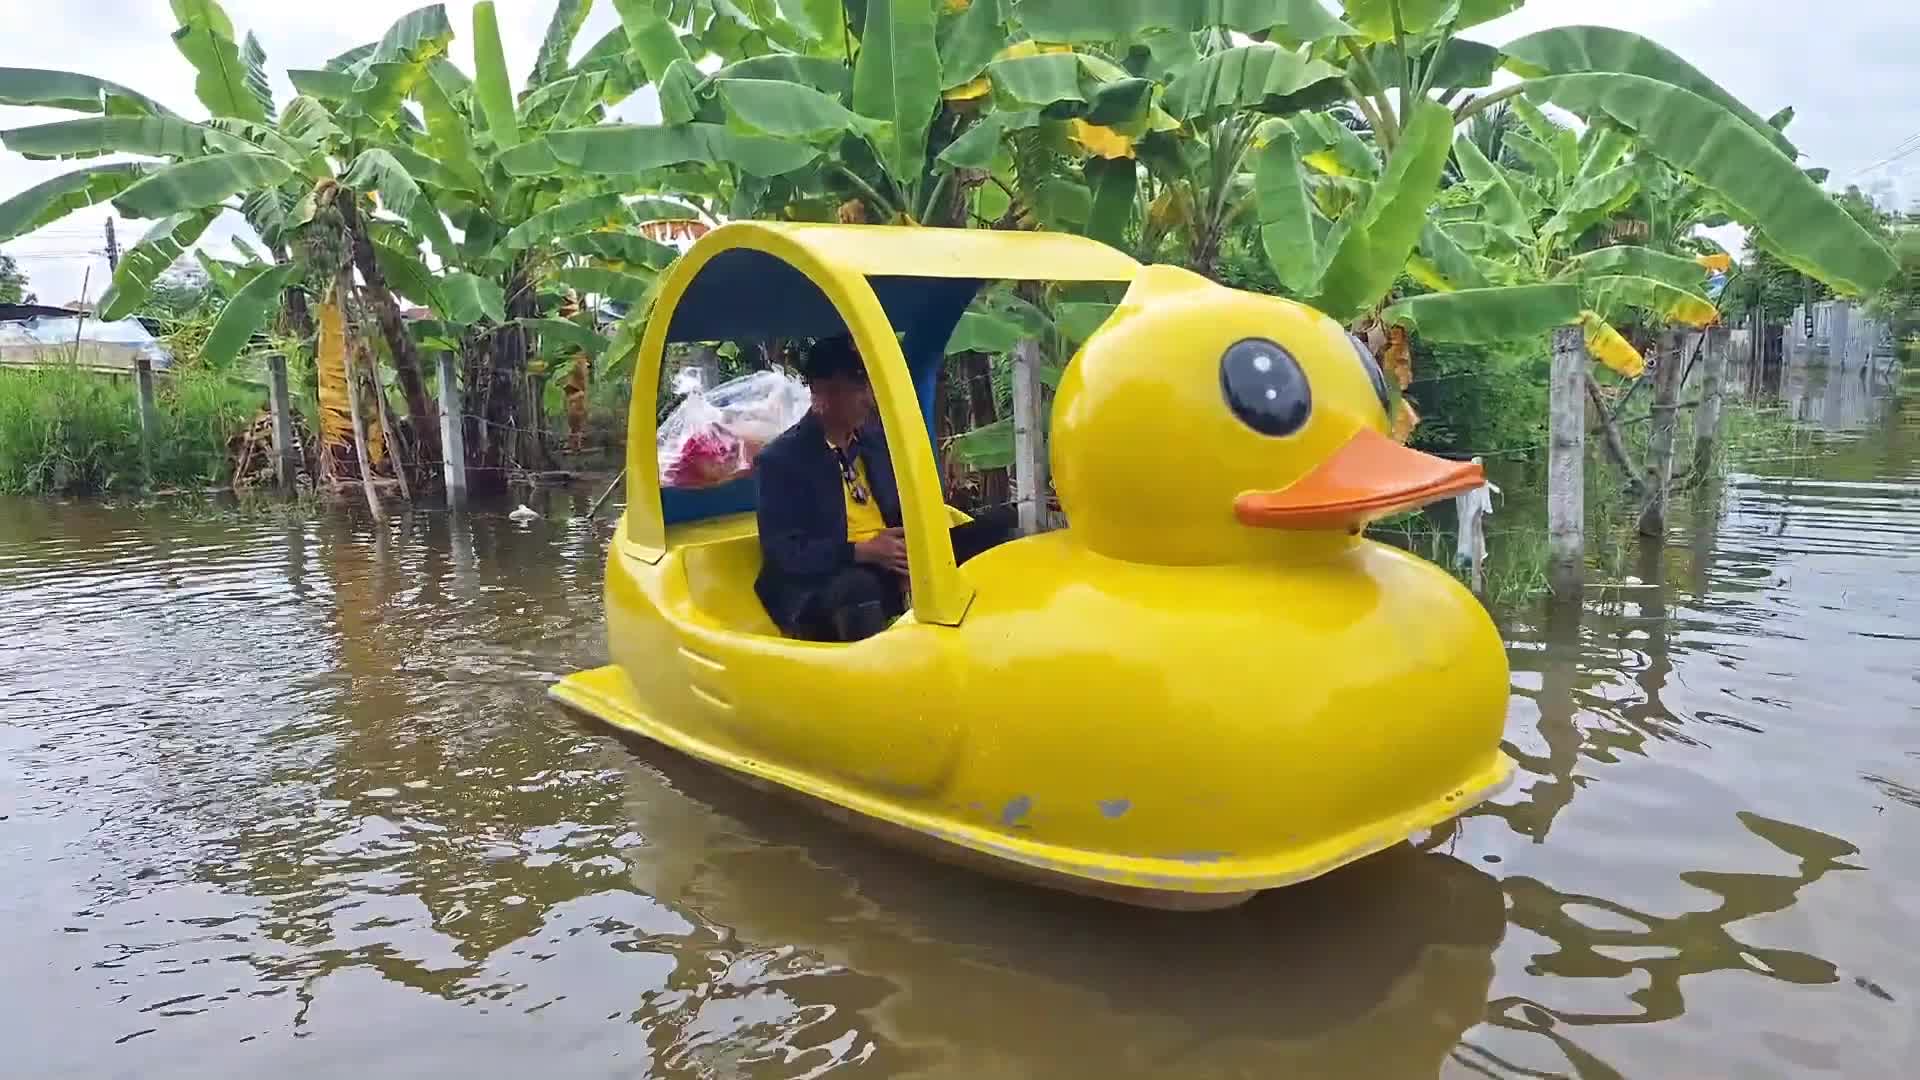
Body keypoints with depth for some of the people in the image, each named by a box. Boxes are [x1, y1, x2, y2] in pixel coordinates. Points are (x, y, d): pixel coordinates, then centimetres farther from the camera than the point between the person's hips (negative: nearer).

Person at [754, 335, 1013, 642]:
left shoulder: (877, 438, 11)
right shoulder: (781, 458, -7)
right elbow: (783, 554, -13)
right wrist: (863, 551, -23)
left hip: (892, 564, 6)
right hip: (821, 587, -6)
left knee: (999, 527, -8)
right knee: (859, 588, -42)